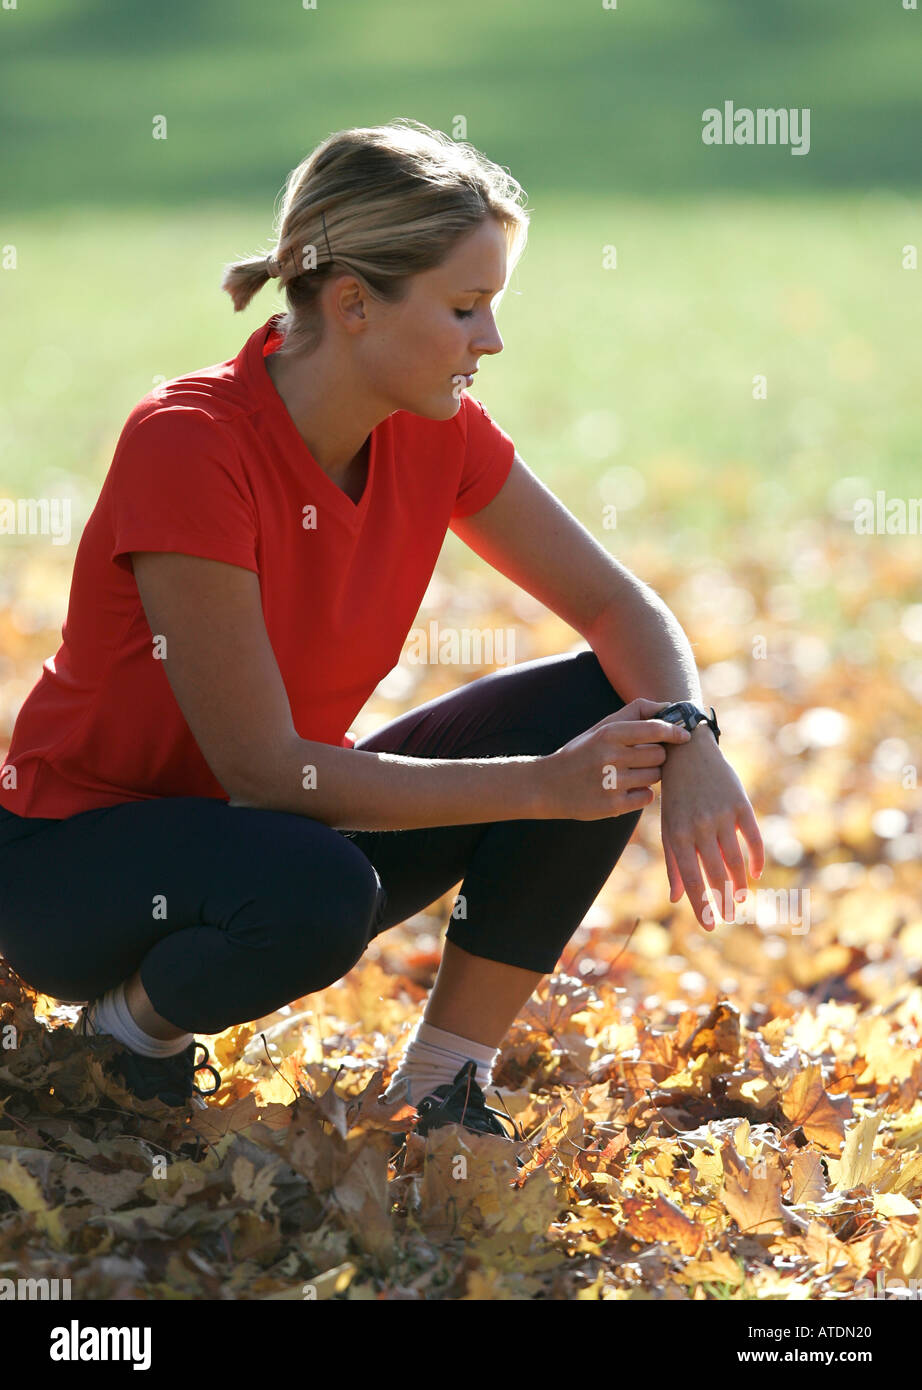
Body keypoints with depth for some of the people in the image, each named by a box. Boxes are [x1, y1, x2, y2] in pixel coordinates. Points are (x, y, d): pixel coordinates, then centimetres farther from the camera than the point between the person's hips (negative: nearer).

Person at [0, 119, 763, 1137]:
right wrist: (541, 787, -27)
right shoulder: (187, 447, -28)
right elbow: (262, 764, -27)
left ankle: (439, 1090, -3)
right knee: (317, 894, -40)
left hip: (269, 821, 7)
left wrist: (690, 746, -22)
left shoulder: (434, 432, -8)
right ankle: (135, 1020, -6)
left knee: (604, 706, -10)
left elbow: (618, 609, 1)